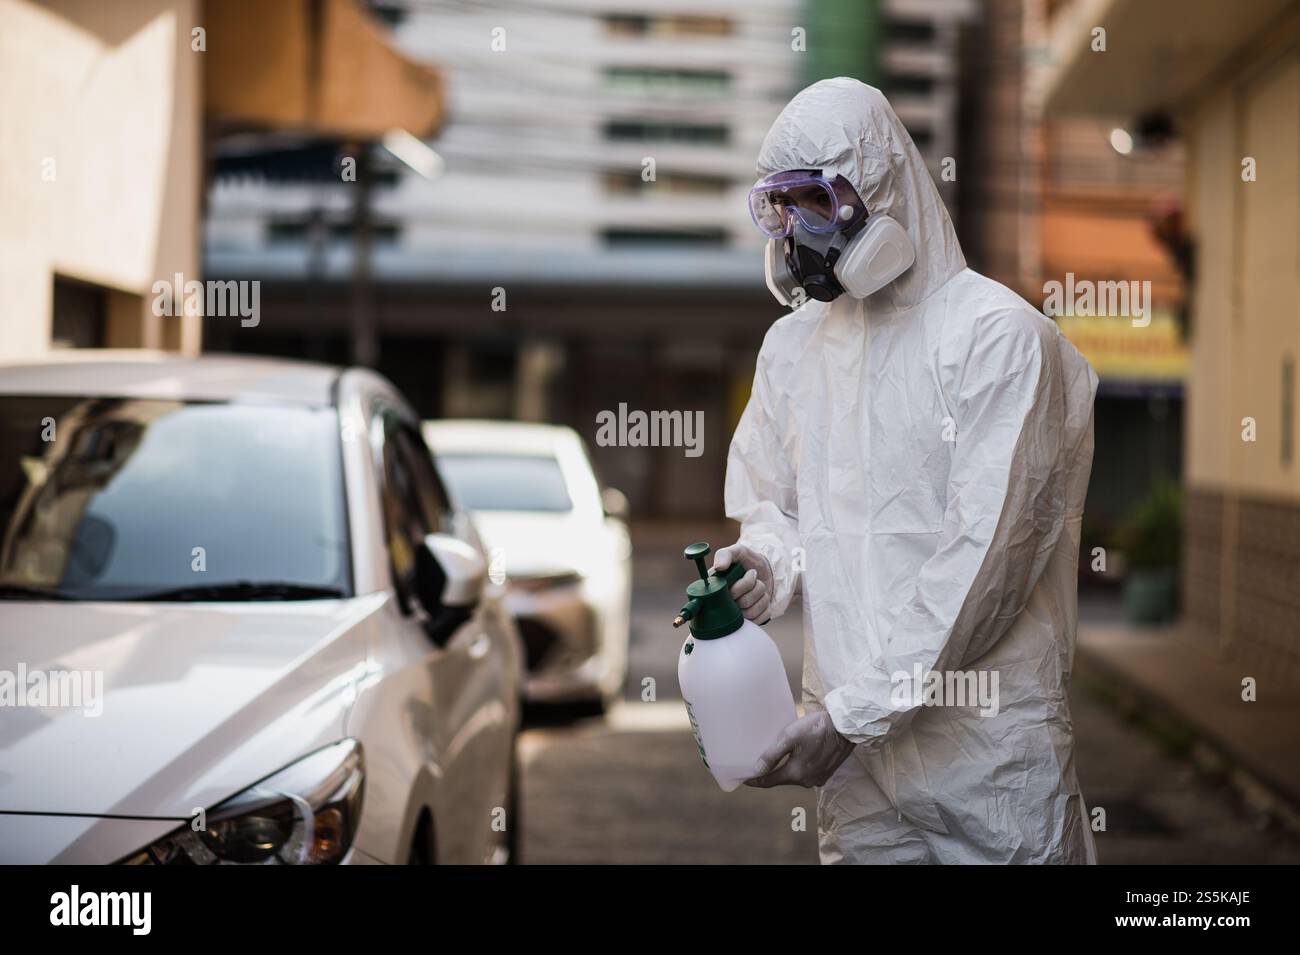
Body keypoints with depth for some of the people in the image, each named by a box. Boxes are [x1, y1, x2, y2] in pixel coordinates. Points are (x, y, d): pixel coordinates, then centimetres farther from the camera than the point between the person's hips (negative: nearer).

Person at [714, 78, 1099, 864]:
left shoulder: (999, 335, -10)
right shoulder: (792, 342, 11)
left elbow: (984, 555, -16)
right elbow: (769, 502, 21)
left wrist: (852, 713, -17)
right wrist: (771, 563, -5)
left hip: (987, 746, -5)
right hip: (853, 741, 5)